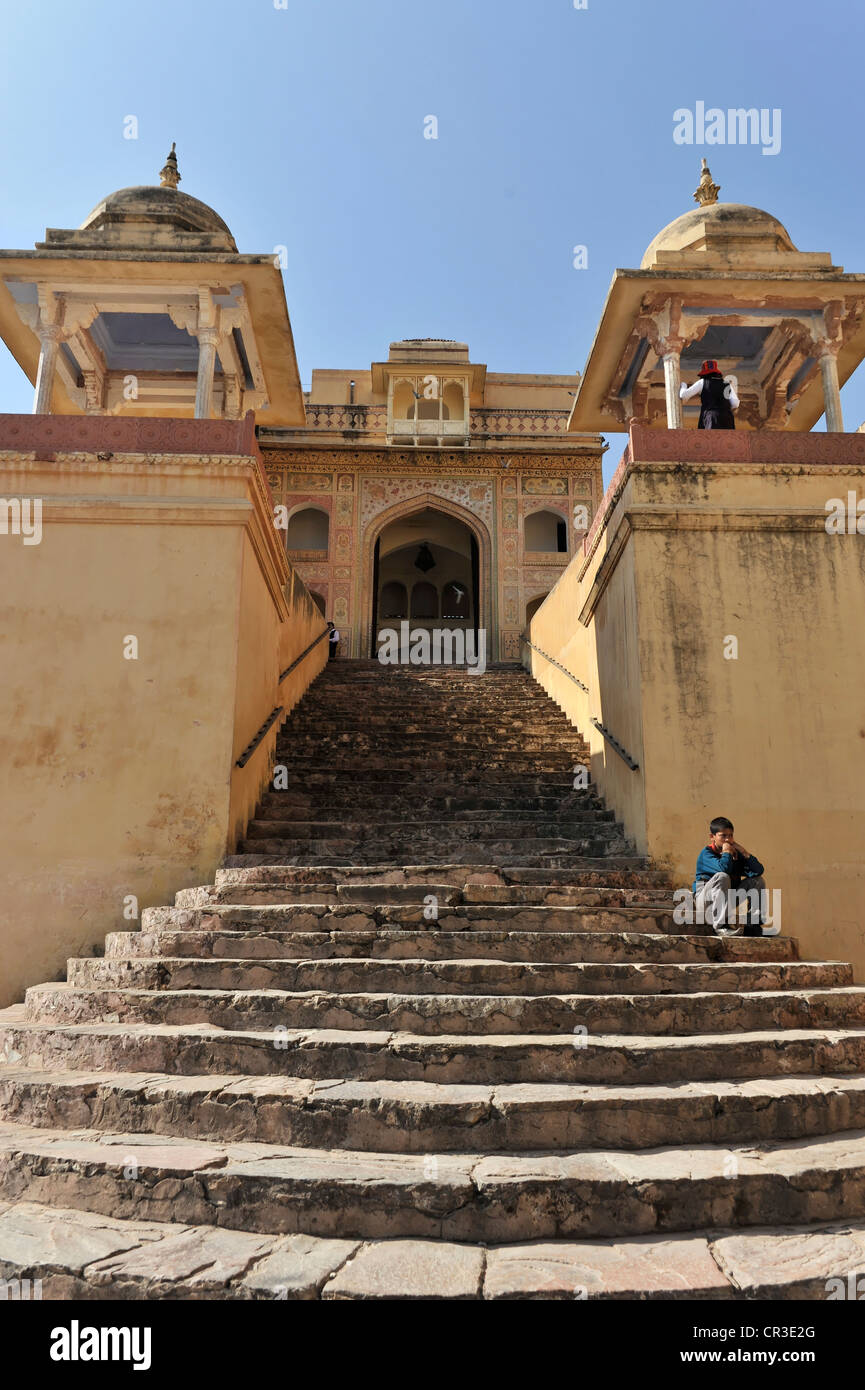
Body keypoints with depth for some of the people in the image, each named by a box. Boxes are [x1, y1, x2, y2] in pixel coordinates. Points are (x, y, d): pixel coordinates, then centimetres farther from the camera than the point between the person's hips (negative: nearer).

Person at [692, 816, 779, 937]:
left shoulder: (736, 854, 10)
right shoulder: (706, 853, -9)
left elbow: (758, 870, -3)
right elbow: (724, 868, -31)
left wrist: (744, 852, -8)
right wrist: (726, 852, -13)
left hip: (728, 900, 7)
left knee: (758, 880, 2)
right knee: (722, 877, -34)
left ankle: (754, 924, -7)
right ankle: (721, 925, -35)